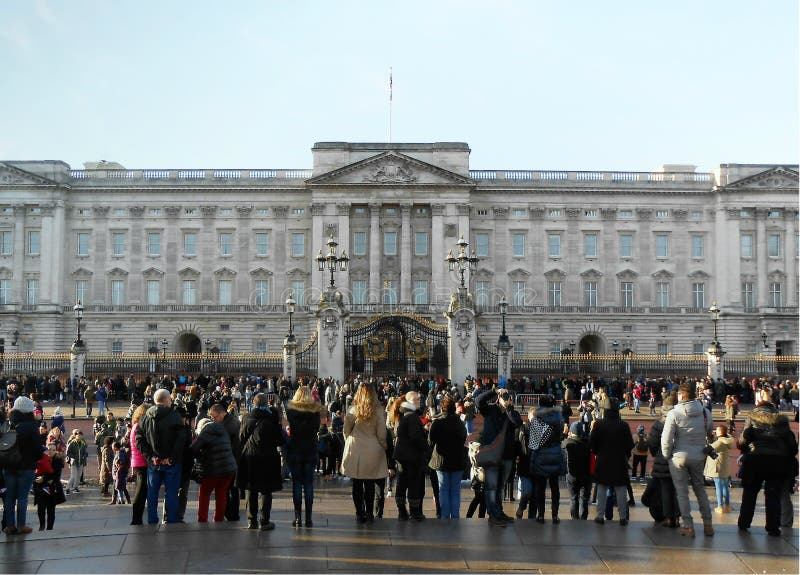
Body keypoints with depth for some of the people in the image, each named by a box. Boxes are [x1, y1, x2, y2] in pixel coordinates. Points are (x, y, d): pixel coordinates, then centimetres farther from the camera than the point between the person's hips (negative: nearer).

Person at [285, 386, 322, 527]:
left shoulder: (290, 408, -3)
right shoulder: (315, 409, 0)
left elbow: (291, 426, -10)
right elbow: (317, 428, 0)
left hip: (294, 450, -1)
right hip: (311, 450, 1)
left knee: (296, 483, 3)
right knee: (308, 483, 4)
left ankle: (298, 517, 0)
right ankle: (308, 518, 2)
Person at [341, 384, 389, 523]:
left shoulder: (352, 410, -5)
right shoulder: (378, 411, -7)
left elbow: (346, 431, 1)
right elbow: (381, 433, -3)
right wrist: (383, 447, 11)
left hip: (355, 450, 0)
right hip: (372, 451, 0)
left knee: (357, 484, 7)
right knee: (370, 484, 8)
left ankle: (359, 513, 8)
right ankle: (368, 513, 9)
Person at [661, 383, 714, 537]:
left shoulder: (674, 413, -14)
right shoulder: (704, 412, -2)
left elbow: (666, 439, -15)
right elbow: (710, 433, 10)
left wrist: (667, 456, -2)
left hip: (679, 457, -4)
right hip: (698, 457, 4)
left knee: (682, 491, 5)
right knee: (700, 489, 18)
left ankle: (688, 526, 4)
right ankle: (707, 524, 17)